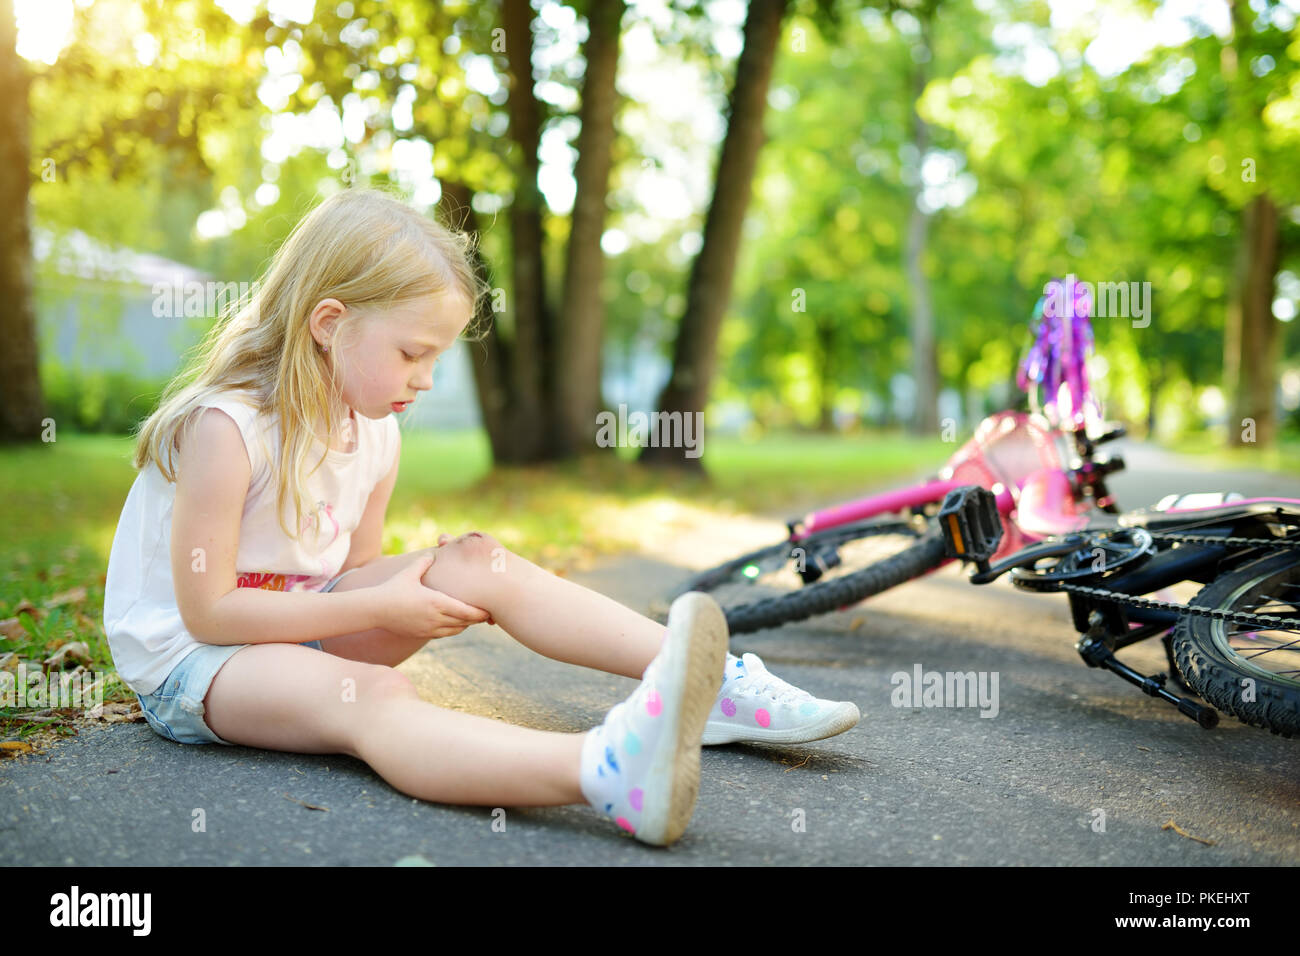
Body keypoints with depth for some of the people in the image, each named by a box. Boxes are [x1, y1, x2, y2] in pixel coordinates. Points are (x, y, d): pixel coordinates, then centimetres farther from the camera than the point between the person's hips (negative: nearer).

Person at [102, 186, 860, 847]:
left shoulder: (377, 434, 0)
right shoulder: (225, 429, -23)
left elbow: (355, 570, 8)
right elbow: (207, 610, -23)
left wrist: (420, 586, -14)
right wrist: (377, 611, -23)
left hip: (306, 622, 8)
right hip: (190, 662, -7)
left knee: (477, 562, -13)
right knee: (371, 696, -37)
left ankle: (715, 687, -20)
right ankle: (611, 773, -66)